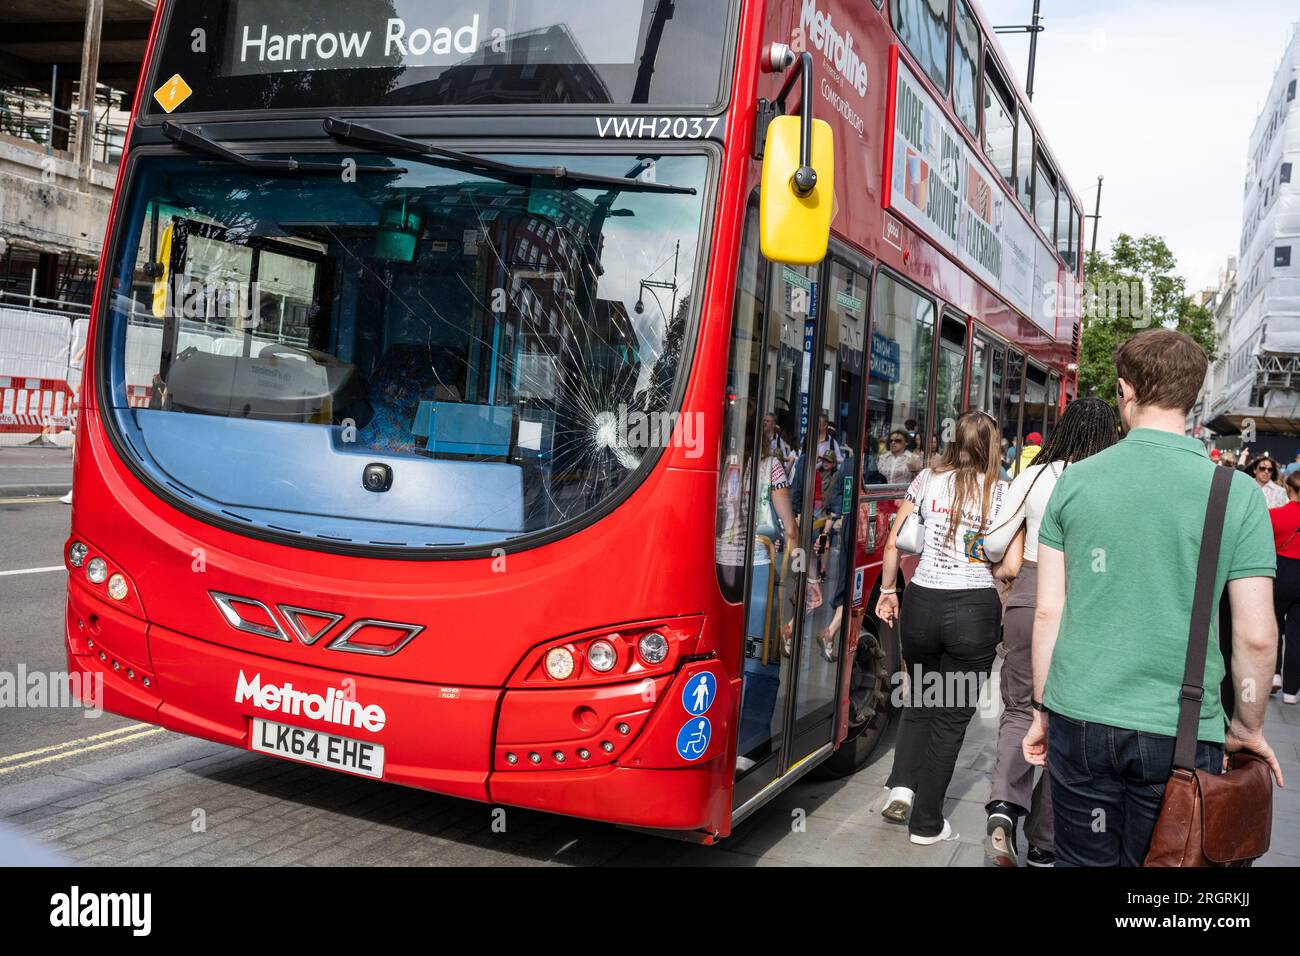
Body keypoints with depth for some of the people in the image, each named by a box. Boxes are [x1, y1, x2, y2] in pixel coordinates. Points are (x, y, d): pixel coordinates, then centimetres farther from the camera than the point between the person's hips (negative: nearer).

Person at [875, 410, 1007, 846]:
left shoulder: (927, 480, 4)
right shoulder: (1002, 492, -1)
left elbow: (894, 544, 5)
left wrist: (888, 589, 17)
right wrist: (1004, 610, 12)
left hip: (923, 601, 2)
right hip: (976, 609, -2)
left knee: (920, 702, 23)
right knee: (952, 715, 8)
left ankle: (902, 784, 6)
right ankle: (927, 823, 13)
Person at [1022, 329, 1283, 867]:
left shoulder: (1075, 480, -3)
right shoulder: (1238, 495, -6)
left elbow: (1048, 613, 0)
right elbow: (1256, 637, -7)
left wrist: (1043, 710, 11)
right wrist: (1249, 728, 9)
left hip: (1080, 721, 1)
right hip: (1180, 733, -1)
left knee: (1083, 860, 15)